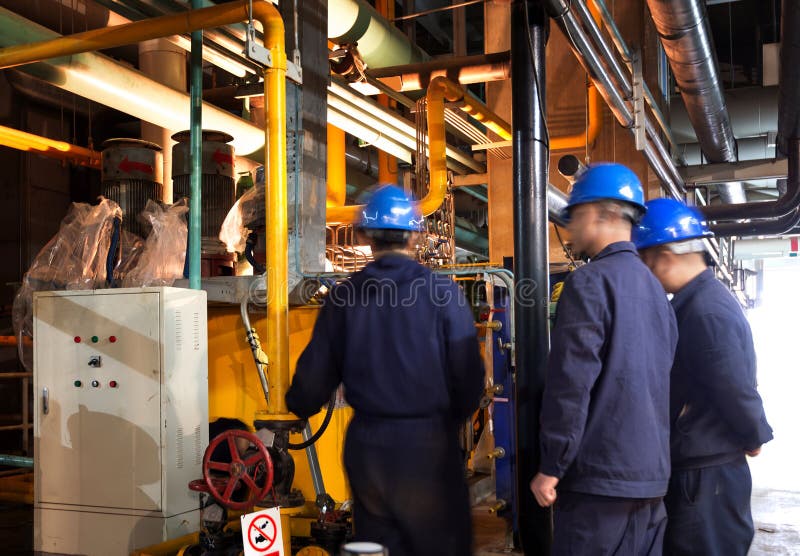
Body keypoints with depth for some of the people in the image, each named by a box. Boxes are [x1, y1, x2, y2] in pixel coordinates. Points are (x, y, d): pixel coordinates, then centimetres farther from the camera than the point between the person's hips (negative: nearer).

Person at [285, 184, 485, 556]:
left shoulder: (343, 297, -1)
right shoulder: (442, 292, -8)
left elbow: (314, 376, 4)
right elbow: (469, 376, -8)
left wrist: (297, 406, 27)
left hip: (366, 443, 3)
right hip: (428, 442, -2)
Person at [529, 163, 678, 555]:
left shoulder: (589, 282, -13)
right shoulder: (654, 287, 12)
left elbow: (570, 384, -18)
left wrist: (551, 467, -11)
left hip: (600, 476, -8)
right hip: (651, 472, 8)